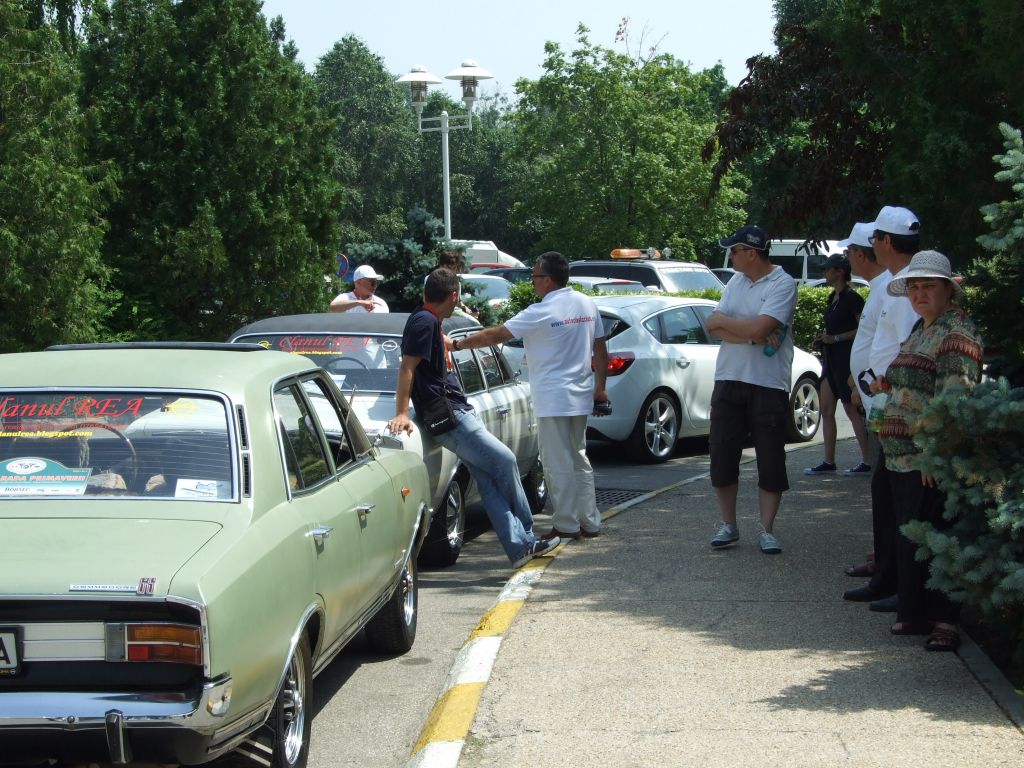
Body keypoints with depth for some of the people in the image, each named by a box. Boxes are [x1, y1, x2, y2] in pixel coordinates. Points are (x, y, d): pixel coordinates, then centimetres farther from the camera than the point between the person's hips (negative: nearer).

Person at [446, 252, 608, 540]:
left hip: (553, 400, -7)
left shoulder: (541, 313, -15)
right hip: (581, 397, 7)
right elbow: (600, 350, 11)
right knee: (579, 460, 16)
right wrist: (600, 386, 19)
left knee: (558, 465, 0)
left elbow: (496, 335, -13)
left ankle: (566, 525, 3)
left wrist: (458, 344, -4)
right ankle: (590, 523, 17)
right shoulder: (588, 305, 5)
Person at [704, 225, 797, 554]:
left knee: (771, 462, 0)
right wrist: (751, 335, -14)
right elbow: (713, 327, 1)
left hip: (769, 385, -6)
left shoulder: (783, 284, -10)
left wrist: (722, 320, -7)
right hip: (729, 380, 6)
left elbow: (759, 328, -22)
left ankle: (766, 530, 8)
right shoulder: (736, 281, 11)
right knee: (722, 456, 6)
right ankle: (728, 525, 18)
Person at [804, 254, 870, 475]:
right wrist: (823, 337, 9)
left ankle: (867, 463, -2)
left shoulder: (851, 298, -13)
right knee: (826, 409, 7)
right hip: (831, 359, 9)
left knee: (852, 411, -6)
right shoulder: (833, 298, 15)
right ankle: (829, 462, 11)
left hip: (846, 358, -9)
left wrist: (835, 338, -19)